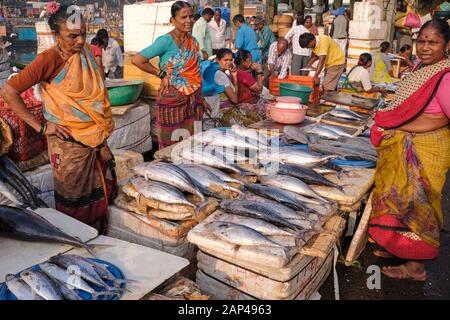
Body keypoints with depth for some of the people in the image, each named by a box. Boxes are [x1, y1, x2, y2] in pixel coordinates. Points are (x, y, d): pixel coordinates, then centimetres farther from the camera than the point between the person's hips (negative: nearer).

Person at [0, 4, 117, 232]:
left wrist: (102, 134, 11)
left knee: (101, 194, 16)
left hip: (95, 138, 7)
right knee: (74, 203, 8)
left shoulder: (85, 52, 4)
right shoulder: (50, 59, -16)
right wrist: (41, 127, -16)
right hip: (69, 143, -6)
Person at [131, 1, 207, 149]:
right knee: (172, 144, 4)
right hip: (173, 100, -6)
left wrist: (200, 98, 14)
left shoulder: (193, 41, 8)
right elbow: (136, 59, -17)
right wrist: (162, 75, -11)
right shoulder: (166, 41, -13)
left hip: (193, 99, 6)